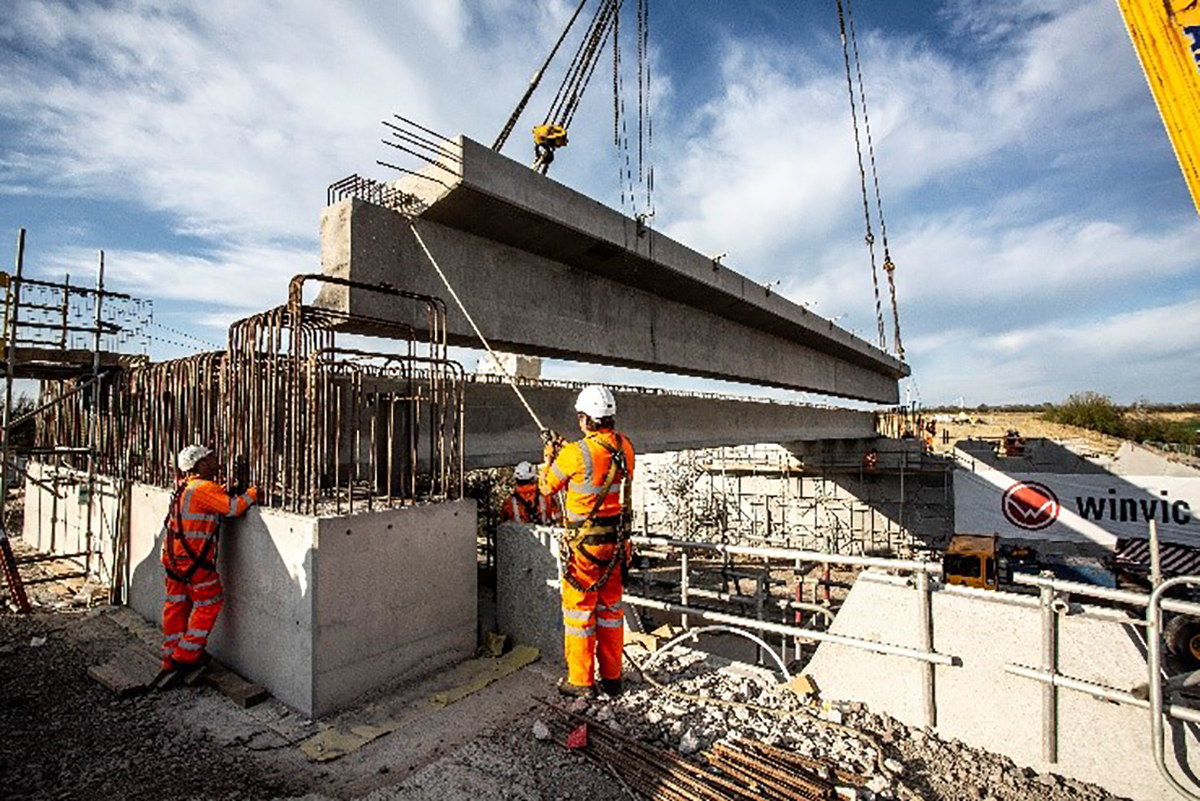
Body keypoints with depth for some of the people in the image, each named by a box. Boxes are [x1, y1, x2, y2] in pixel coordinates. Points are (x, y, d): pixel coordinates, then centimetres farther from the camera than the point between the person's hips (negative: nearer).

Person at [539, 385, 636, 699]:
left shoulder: (576, 454, -21)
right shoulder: (625, 446, -3)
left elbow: (547, 487, -5)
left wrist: (548, 459, 15)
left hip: (585, 543, -6)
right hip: (616, 539, 6)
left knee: (579, 608, 10)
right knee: (610, 606, 18)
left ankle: (581, 681, 23)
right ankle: (612, 677, 31)